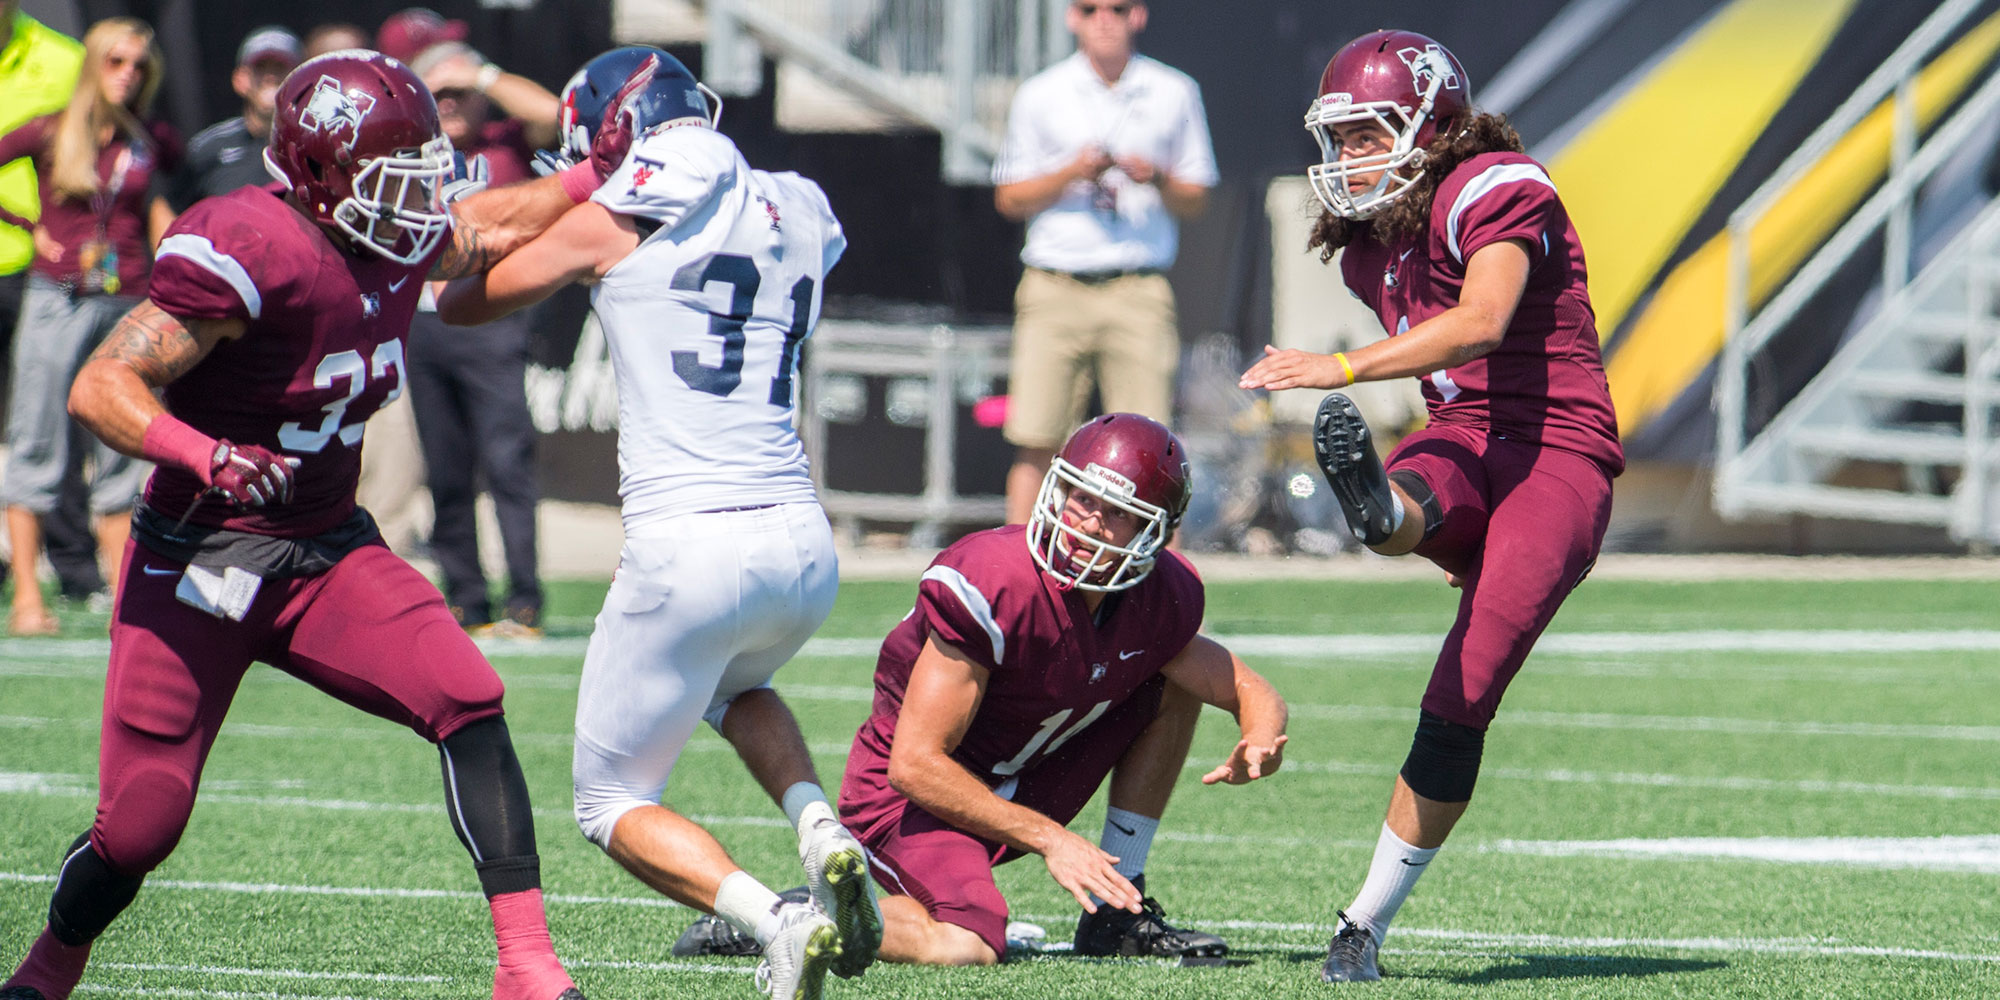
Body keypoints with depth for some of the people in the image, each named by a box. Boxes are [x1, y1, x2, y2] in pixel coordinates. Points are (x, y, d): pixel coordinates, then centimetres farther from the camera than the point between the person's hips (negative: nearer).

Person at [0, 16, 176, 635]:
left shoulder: (153, 141, 8)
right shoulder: (50, 134, 0)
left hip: (127, 304, 2)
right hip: (59, 299, -2)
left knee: (120, 455, 4)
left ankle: (124, 601, 6)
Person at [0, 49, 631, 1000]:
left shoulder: (400, 243, 0)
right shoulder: (248, 251, -24)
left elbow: (487, 228, 26)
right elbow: (100, 388, -26)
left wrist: (595, 175, 13)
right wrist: (203, 456, -42)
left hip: (327, 548, 6)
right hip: (199, 560, -6)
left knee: (468, 703, -17)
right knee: (139, 827, -4)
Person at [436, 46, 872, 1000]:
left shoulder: (617, 220, -2)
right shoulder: (799, 215, 12)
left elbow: (461, 304, 12)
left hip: (688, 552, -5)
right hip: (803, 544, 5)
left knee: (614, 801, 12)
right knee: (737, 687, 38)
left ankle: (776, 920, -14)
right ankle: (822, 831, 8)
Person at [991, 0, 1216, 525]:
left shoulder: (1175, 93, 10)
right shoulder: (1041, 95, 8)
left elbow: (1196, 201, 13)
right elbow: (1009, 199, 9)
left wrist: (1158, 180, -9)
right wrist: (1072, 174, -8)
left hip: (1140, 295, 0)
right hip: (1055, 290, 0)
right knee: (1036, 444, -4)